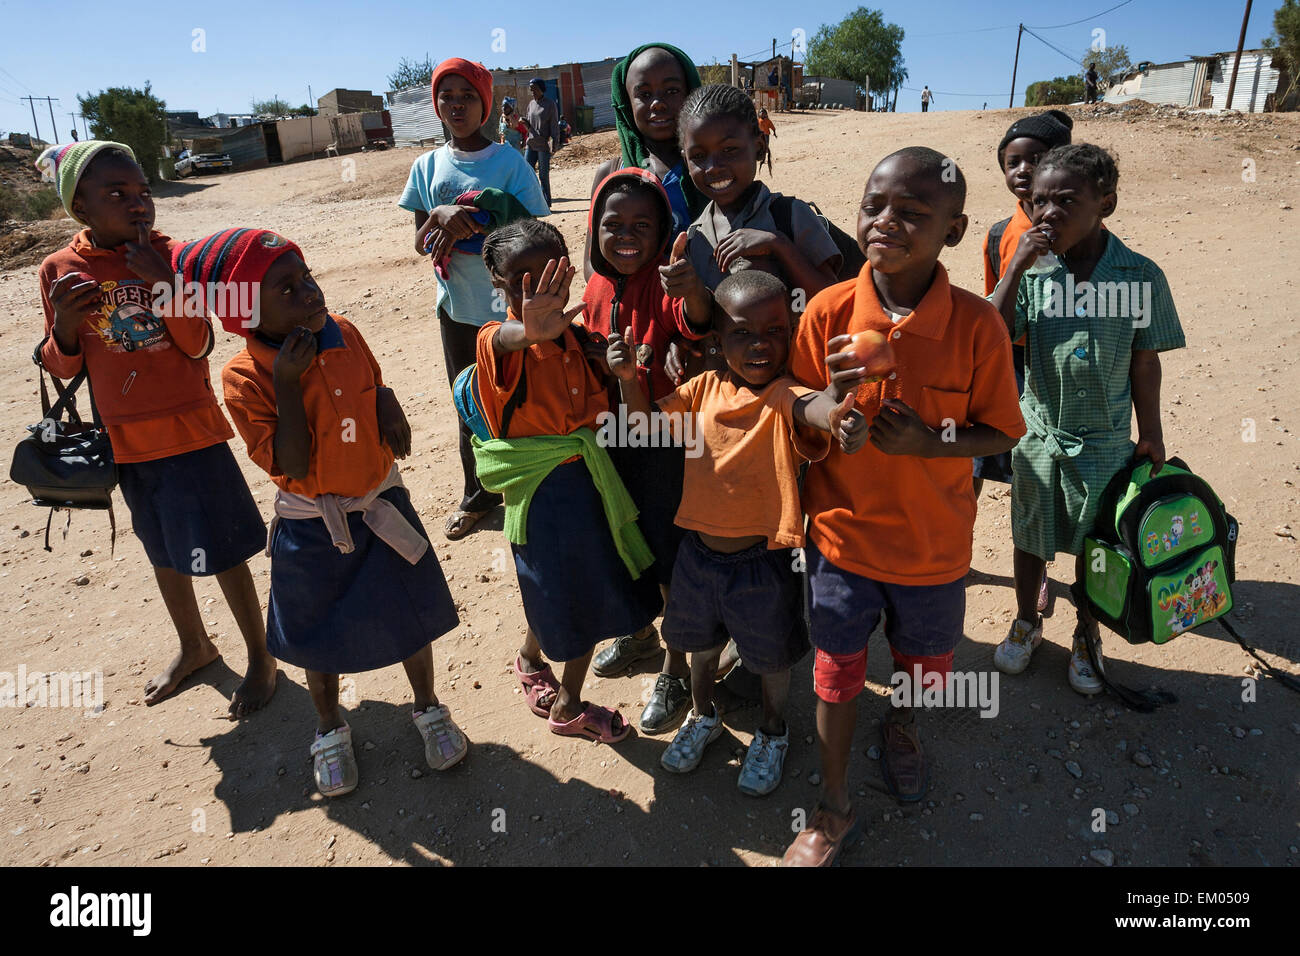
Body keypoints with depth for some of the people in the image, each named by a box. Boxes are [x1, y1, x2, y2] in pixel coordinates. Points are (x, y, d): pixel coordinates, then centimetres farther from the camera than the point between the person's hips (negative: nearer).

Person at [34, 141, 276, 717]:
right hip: (125, 440, 4)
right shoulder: (60, 270, -1)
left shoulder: (170, 256, -7)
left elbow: (197, 345, -14)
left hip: (189, 431, -3)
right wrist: (65, 324, -16)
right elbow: (63, 368, 4)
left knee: (219, 551, 1)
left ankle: (260, 656, 19)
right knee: (162, 549, 19)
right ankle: (194, 645, 40)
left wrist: (161, 279, -24)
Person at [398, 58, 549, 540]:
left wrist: (472, 226, -22)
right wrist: (443, 216, -20)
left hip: (508, 306, -4)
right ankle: (478, 495, 33)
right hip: (456, 307, 4)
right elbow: (421, 242, 1)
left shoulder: (509, 161, -5)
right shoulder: (428, 166, 5)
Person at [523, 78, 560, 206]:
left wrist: (554, 142, -16)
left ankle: (546, 203, 4)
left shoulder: (550, 104, -4)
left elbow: (554, 125, -7)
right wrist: (525, 122, -1)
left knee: (543, 175, -4)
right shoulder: (531, 104, 14)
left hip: (544, 145, -6)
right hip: (531, 143, 7)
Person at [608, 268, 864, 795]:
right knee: (702, 643, 27)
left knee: (772, 657, 19)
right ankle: (703, 716, 56)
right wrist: (630, 378, -11)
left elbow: (811, 405, -43)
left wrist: (837, 415, -67)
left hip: (763, 560, -4)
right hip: (699, 550, 4)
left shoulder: (784, 396, -19)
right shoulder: (704, 387, -4)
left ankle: (773, 732, 50)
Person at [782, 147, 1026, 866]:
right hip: (842, 534, 0)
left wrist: (929, 442, -23)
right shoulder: (829, 311, -13)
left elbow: (999, 432, -5)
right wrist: (836, 399, -26)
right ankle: (834, 810, 38)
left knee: (921, 663, 24)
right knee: (836, 674, 14)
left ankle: (901, 726, 61)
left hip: (933, 543, 1)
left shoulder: (976, 325, -15)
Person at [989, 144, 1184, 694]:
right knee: (1030, 537, 16)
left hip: (1105, 442, -1)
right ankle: (1026, 623, 40)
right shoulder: (1032, 272, -7)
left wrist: (1150, 434, 2)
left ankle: (1087, 637, 38)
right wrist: (1018, 267, -21)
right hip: (1038, 434, 1)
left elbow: (1145, 362, -1)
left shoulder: (1141, 277, -9)